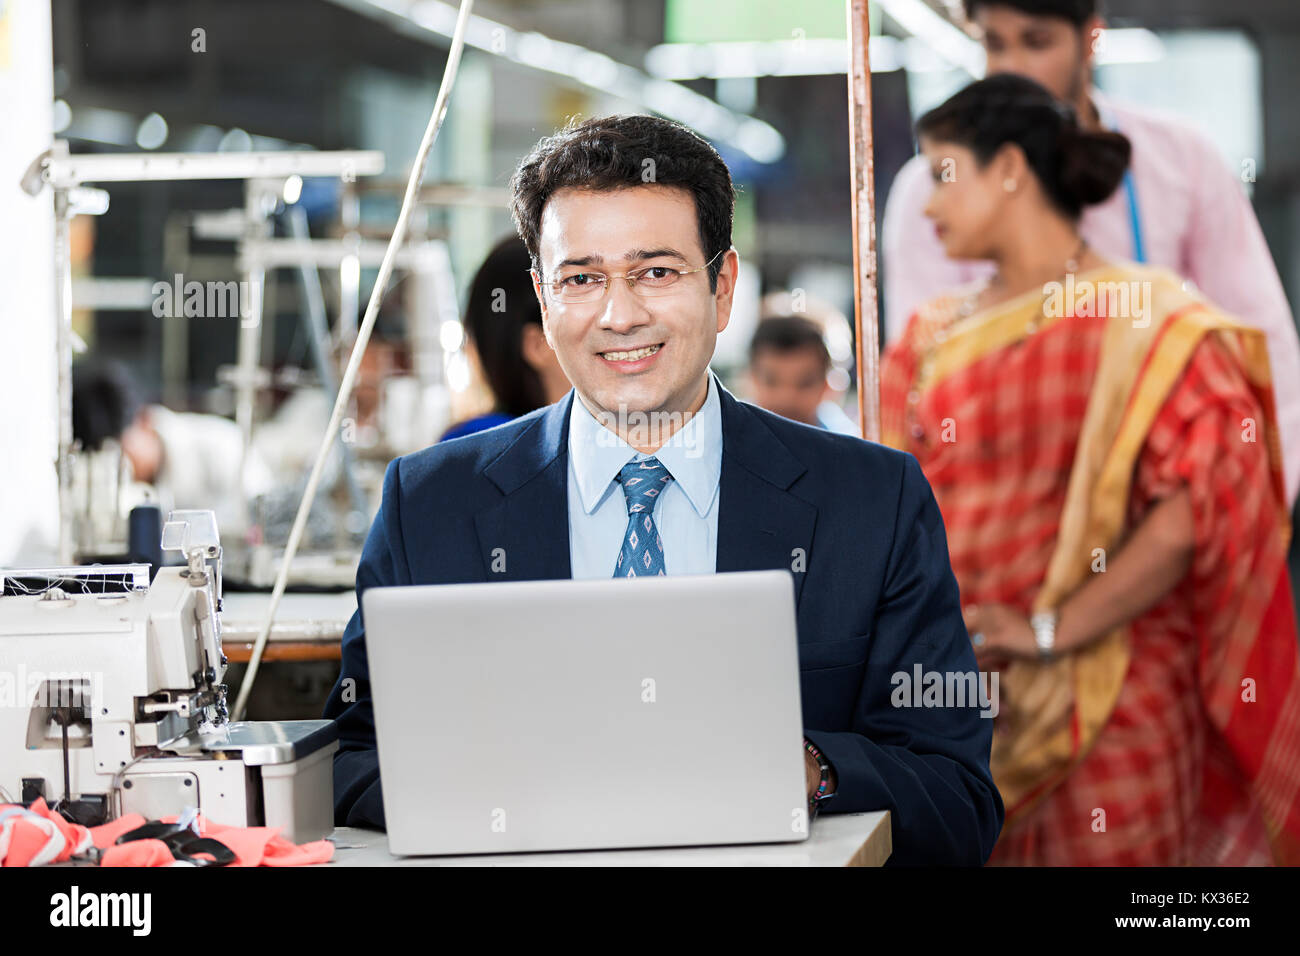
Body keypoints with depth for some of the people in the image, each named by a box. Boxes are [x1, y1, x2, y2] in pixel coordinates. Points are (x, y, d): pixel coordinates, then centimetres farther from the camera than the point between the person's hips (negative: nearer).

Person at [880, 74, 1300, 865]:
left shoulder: (1148, 323, -5)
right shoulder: (933, 340, 14)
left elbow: (1193, 509, -15)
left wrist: (1053, 630, -16)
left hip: (1110, 709, -5)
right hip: (954, 704, 5)